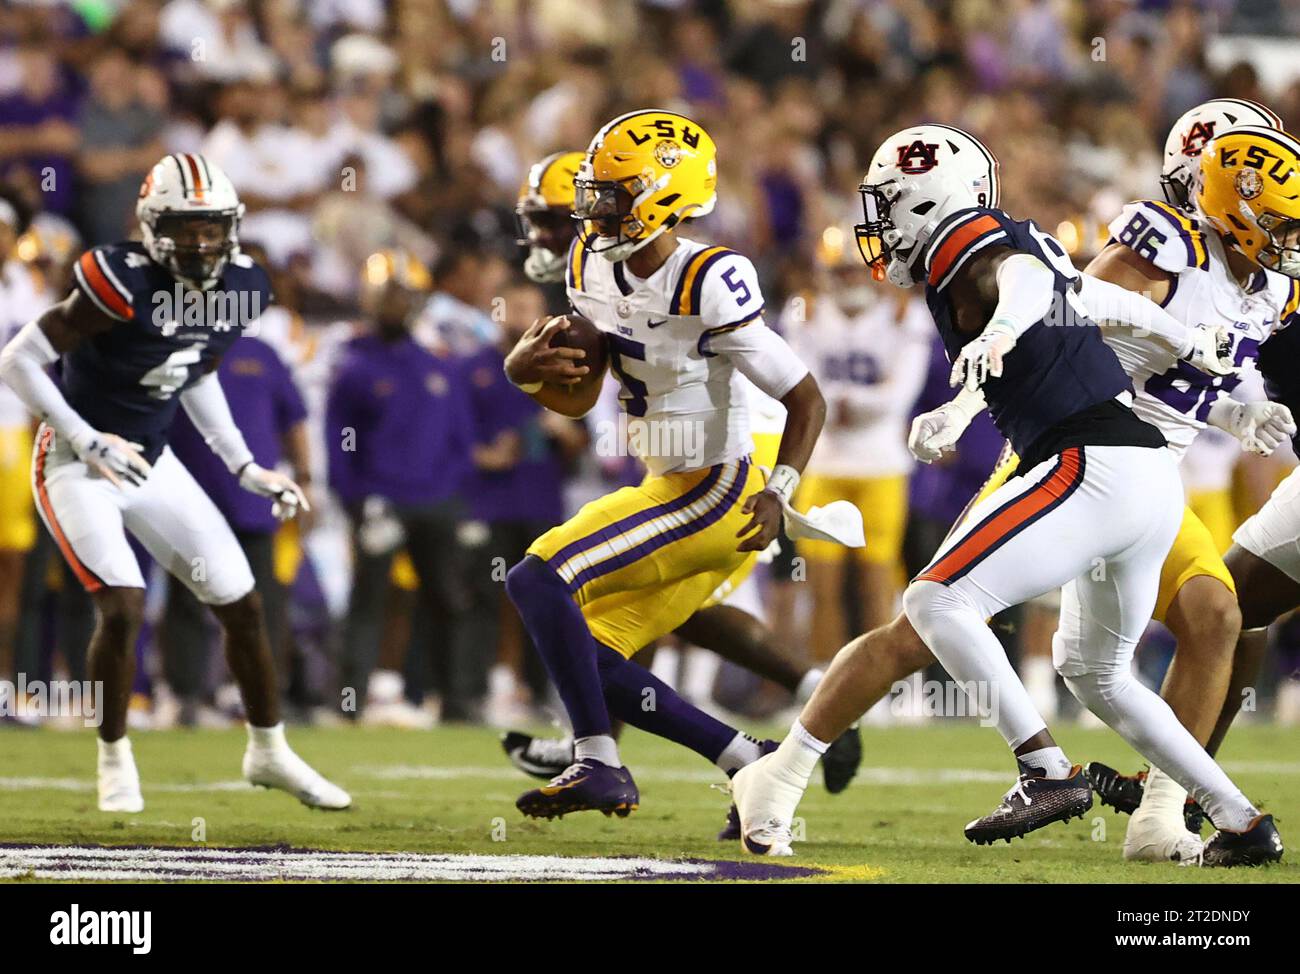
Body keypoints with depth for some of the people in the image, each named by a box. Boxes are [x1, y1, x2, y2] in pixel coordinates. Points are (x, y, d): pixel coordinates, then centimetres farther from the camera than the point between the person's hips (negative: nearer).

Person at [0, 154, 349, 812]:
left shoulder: (240, 291, -5)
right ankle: (114, 759, 2)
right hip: (78, 466, -7)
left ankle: (269, 753, 24)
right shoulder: (124, 286, -26)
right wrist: (86, 439, -22)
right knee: (123, 607, -20)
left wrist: (245, 467, 11)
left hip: (149, 463, 7)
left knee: (242, 605, 6)